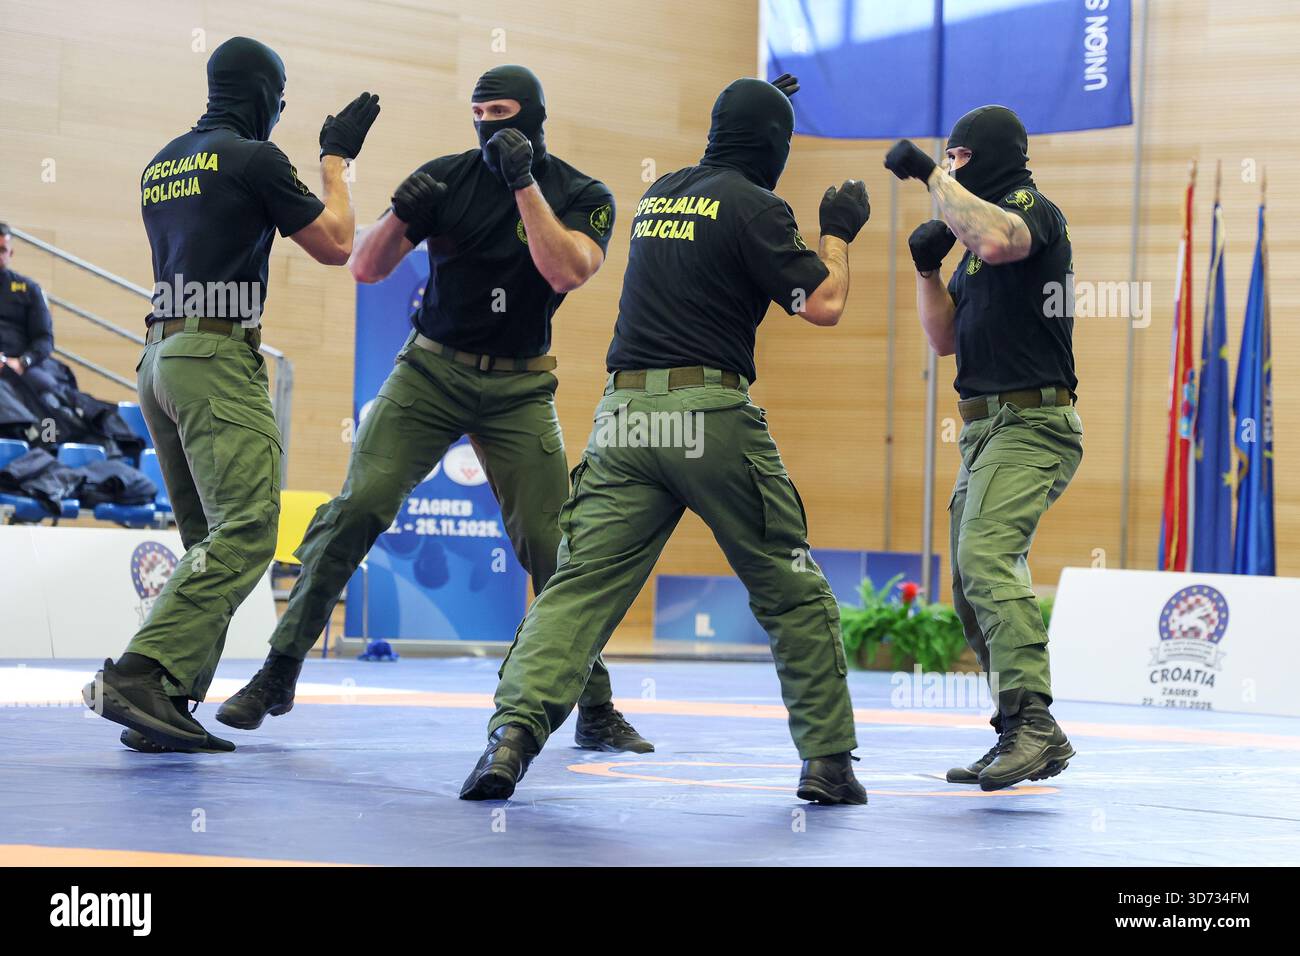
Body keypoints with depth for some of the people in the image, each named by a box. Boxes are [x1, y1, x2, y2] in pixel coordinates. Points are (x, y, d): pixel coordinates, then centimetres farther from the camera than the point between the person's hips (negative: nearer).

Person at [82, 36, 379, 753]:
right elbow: (335, 245, 0)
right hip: (220, 360, -9)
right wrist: (336, 159, 15)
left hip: (161, 358, 9)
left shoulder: (162, 165, 19)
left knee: (209, 542, 11)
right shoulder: (253, 158, -5)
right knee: (245, 534, -16)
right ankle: (140, 678, -30)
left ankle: (164, 708, 1)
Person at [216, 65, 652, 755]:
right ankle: (278, 676, -6)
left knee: (550, 545, -7)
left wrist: (523, 184, -22)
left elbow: (566, 271, -20)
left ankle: (596, 712, 5)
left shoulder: (584, 197, -1)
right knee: (357, 509, -14)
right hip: (430, 371, 1)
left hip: (518, 389, 0)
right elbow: (366, 268, -1)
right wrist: (399, 214, -21)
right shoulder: (446, 176, 1)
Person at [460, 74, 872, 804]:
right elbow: (823, 304, -6)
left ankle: (514, 731, -23)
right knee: (793, 592, 9)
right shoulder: (753, 205, -2)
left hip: (625, 415, 5)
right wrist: (839, 232, 12)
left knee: (580, 586, -4)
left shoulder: (660, 194, 18)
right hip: (712, 415, -5)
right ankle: (828, 759, 11)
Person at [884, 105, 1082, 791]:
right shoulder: (978, 227, 21)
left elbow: (997, 243, -32)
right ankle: (1021, 739, 19)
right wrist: (927, 267, 6)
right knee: (973, 591, 12)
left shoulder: (1031, 208, -7)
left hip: (1032, 425, -11)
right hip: (986, 429, 11)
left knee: (985, 556, -28)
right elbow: (945, 339, 21)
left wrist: (930, 173, -22)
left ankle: (1034, 724, -35)